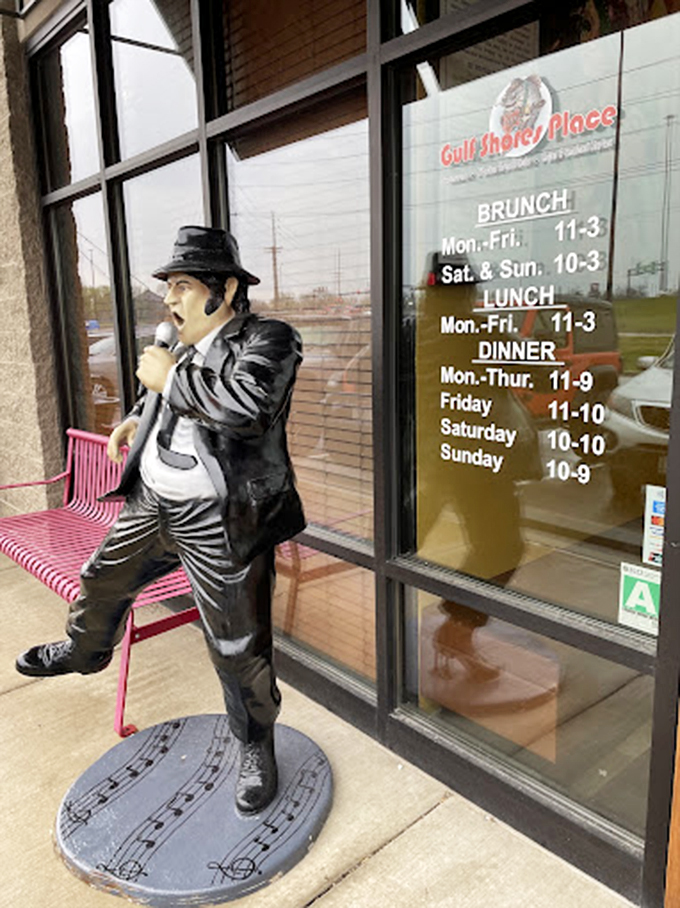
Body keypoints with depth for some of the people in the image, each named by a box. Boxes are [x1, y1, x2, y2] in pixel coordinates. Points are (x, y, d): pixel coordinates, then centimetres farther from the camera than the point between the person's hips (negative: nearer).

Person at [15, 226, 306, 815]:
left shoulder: (268, 340, -14)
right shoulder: (189, 346, 8)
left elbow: (247, 401, -36)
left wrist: (170, 377, -23)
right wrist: (137, 418, 15)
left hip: (220, 524, -8)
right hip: (153, 506, 8)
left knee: (237, 649, 4)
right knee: (103, 581, 28)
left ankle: (257, 750, 31)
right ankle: (85, 650, 62)